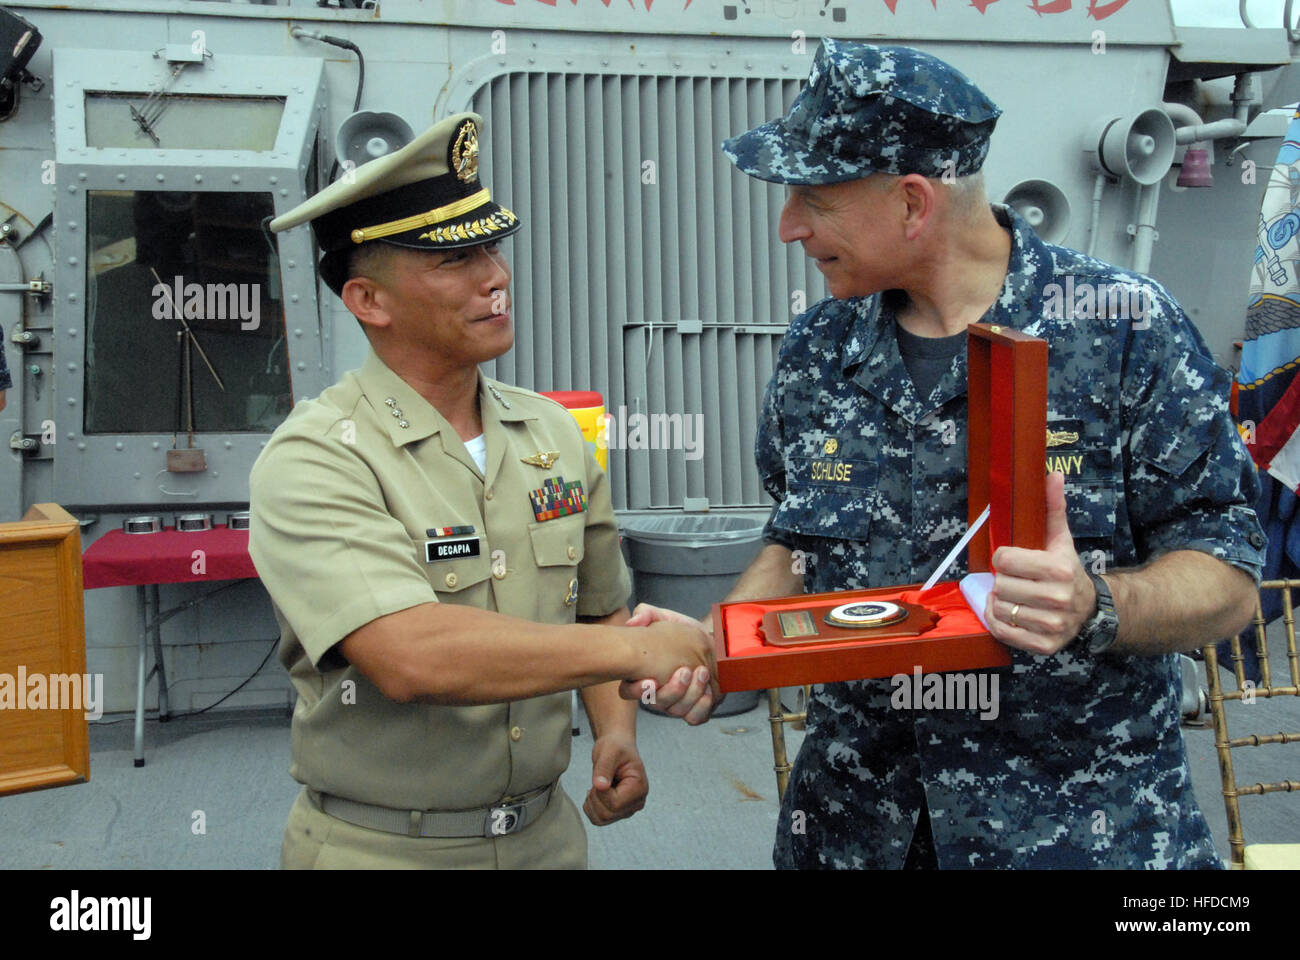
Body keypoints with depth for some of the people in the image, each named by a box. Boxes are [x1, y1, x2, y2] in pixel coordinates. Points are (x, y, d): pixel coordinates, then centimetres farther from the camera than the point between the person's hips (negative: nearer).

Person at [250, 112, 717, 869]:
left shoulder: (556, 434, 1)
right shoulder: (312, 463, -18)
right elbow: (410, 656, -30)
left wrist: (617, 734, -6)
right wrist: (636, 648, -24)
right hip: (380, 847, -5)